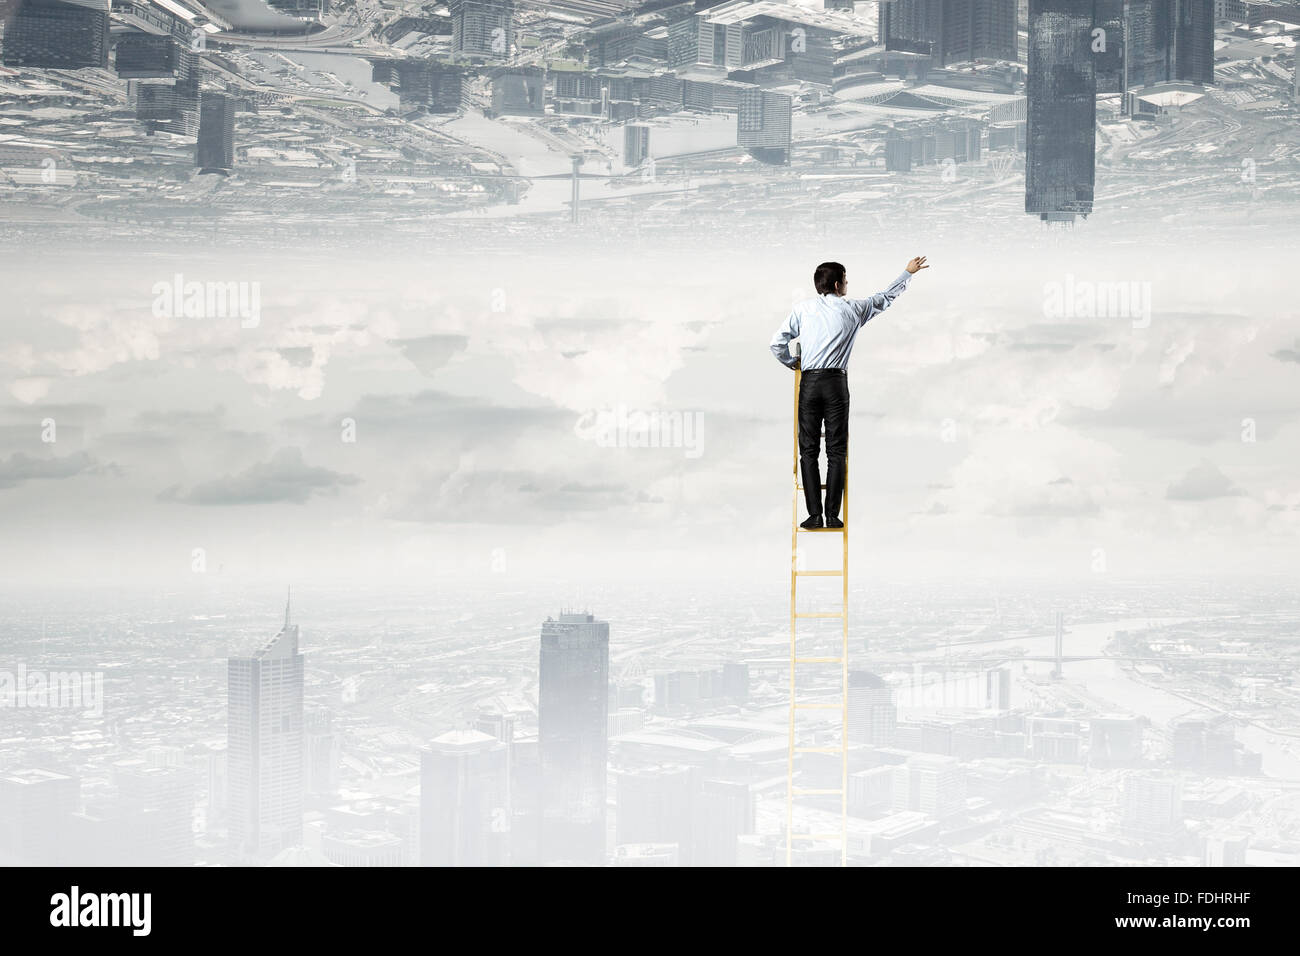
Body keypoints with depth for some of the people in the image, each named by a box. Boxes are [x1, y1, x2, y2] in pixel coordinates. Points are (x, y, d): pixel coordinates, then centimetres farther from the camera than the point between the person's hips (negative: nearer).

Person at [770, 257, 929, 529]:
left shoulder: (804, 308, 4)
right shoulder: (853, 309, 6)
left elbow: (777, 343, 2)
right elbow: (884, 299, 22)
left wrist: (791, 362, 22)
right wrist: (908, 273, 36)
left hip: (810, 383, 0)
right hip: (837, 383, 0)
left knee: (808, 450, 3)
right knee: (836, 451, 3)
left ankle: (814, 515, -4)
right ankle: (833, 515, -1)